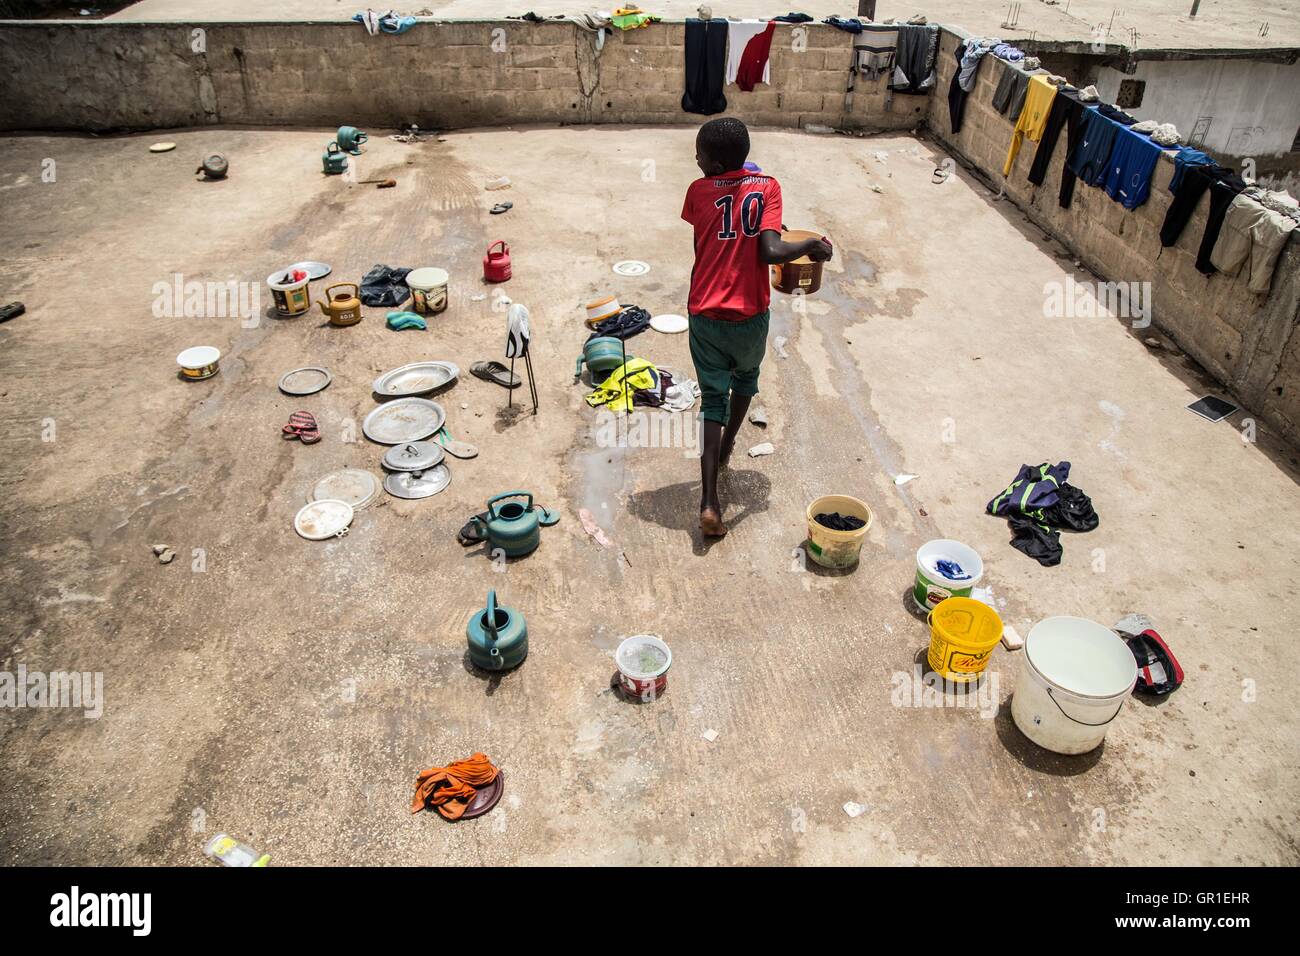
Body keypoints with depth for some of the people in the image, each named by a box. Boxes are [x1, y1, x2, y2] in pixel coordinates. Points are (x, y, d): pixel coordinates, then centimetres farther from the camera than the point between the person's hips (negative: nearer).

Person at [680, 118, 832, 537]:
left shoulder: (699, 190, -4)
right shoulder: (767, 187, -8)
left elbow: (700, 249, 5)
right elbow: (770, 252, -20)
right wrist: (813, 244, -4)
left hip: (706, 316, 0)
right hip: (750, 315, 0)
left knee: (713, 399, 9)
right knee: (746, 377, 30)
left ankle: (709, 502, -3)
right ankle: (726, 447, 50)